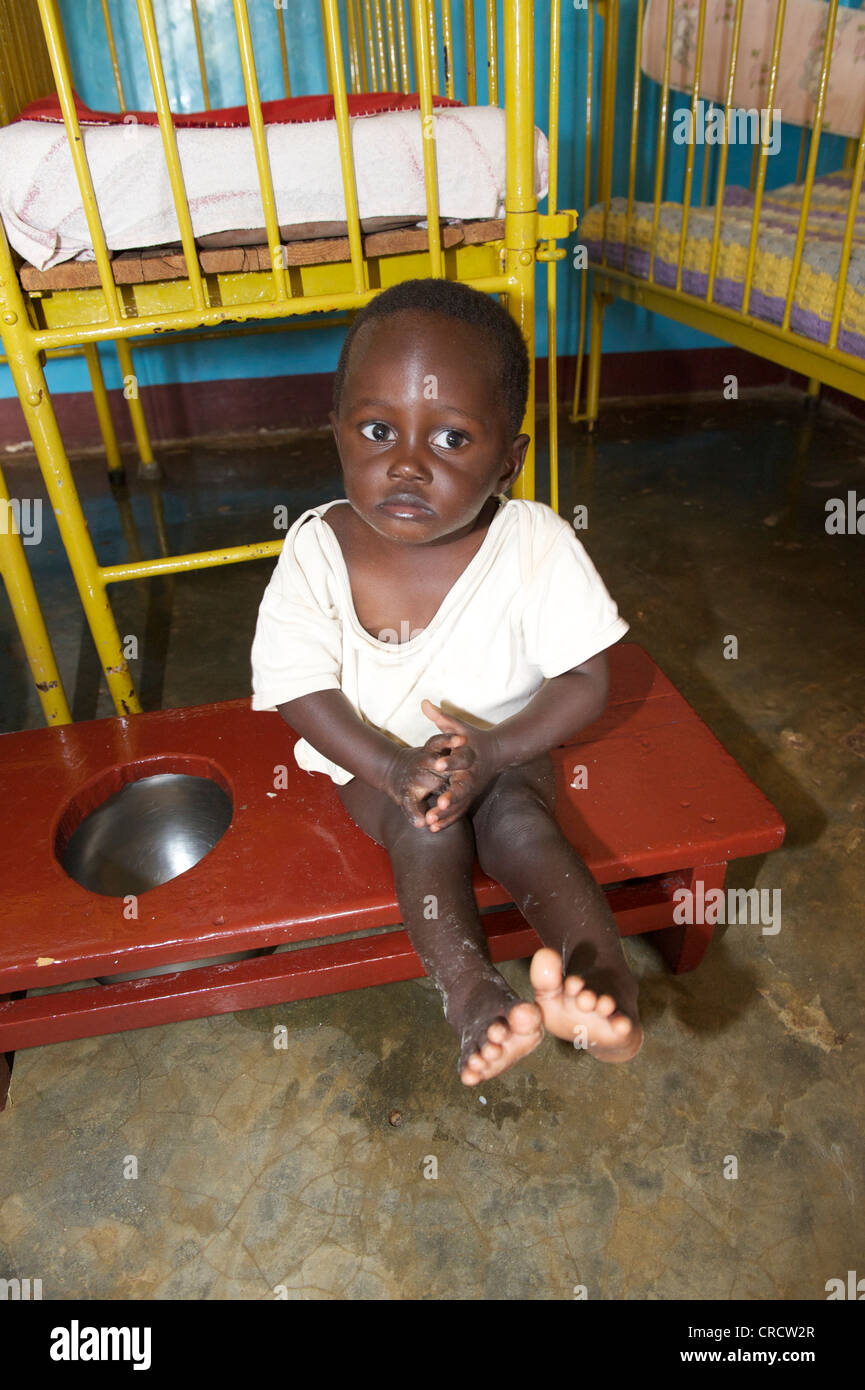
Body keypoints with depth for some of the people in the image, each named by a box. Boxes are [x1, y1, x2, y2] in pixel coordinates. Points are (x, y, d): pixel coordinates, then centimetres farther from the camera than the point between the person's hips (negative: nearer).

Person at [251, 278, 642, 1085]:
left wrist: (495, 749, -28)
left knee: (518, 825, -27)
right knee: (425, 826, -27)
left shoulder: (535, 544, -20)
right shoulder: (316, 551, -17)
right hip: (376, 757, 1)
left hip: (506, 748, 0)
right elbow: (299, 690, -12)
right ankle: (473, 1000, -32)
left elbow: (587, 680, -14)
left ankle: (606, 983, -35)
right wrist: (389, 765, -26)